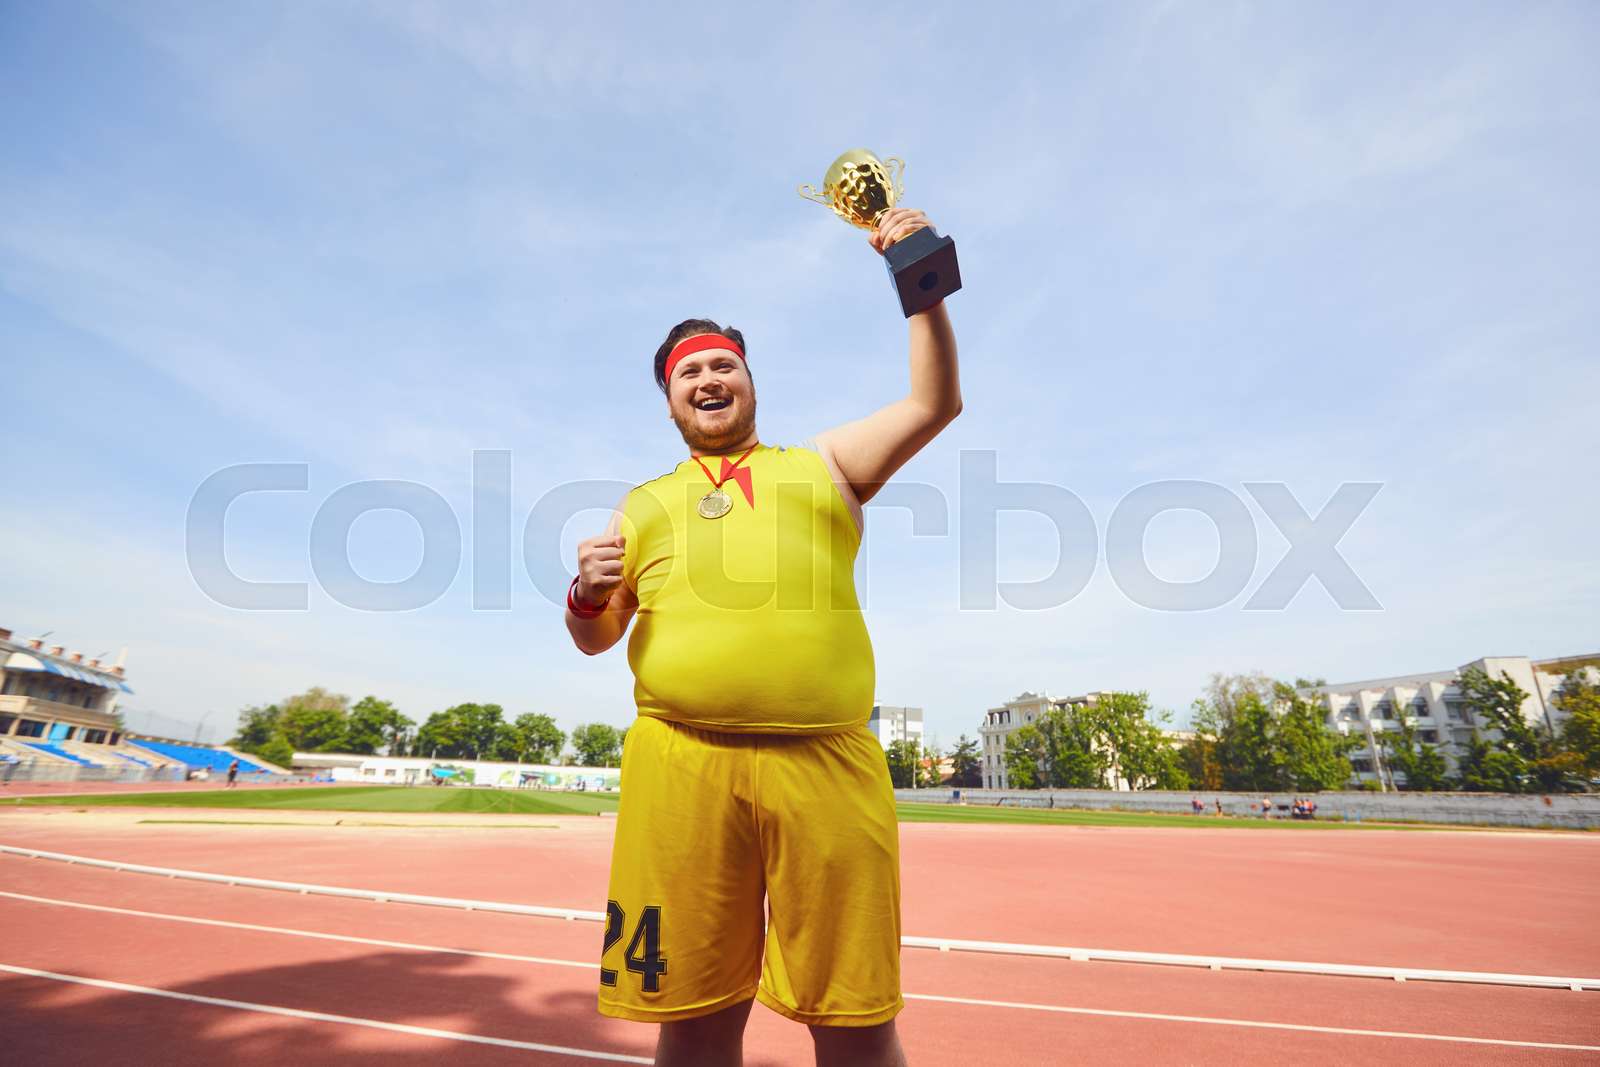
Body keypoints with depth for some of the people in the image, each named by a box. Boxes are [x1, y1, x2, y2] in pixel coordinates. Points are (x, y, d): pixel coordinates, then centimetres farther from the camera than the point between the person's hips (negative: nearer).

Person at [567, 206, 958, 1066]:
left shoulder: (823, 465, 19)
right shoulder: (645, 503, 22)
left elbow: (935, 404, 13)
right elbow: (596, 640, 20)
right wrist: (587, 594, -2)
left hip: (827, 765, -1)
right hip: (680, 765, 2)